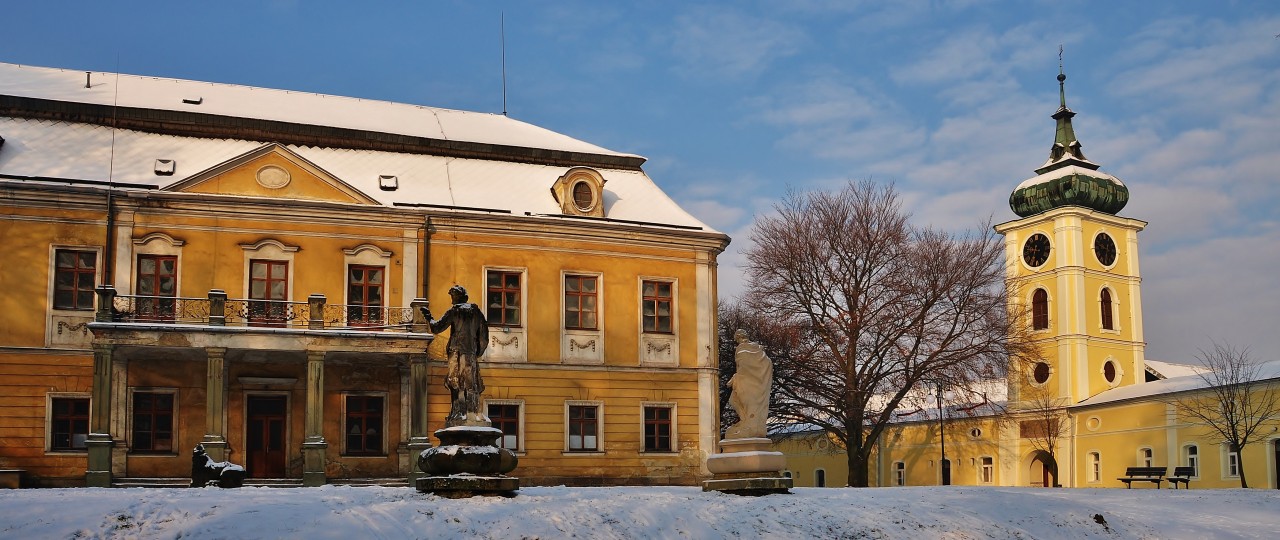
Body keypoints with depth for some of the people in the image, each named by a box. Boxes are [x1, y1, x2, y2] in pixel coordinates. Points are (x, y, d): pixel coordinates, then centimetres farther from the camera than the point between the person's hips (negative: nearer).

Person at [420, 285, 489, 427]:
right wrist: (478, 352, 21)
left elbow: (437, 327, -2)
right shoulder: (477, 312, 14)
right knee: (472, 383, 7)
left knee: (456, 383, -5)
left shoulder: (454, 311, 0)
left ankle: (459, 412, -12)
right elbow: (484, 337, 13)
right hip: (472, 353, 4)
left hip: (457, 351, -4)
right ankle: (474, 412, 1)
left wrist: (429, 318, 15)